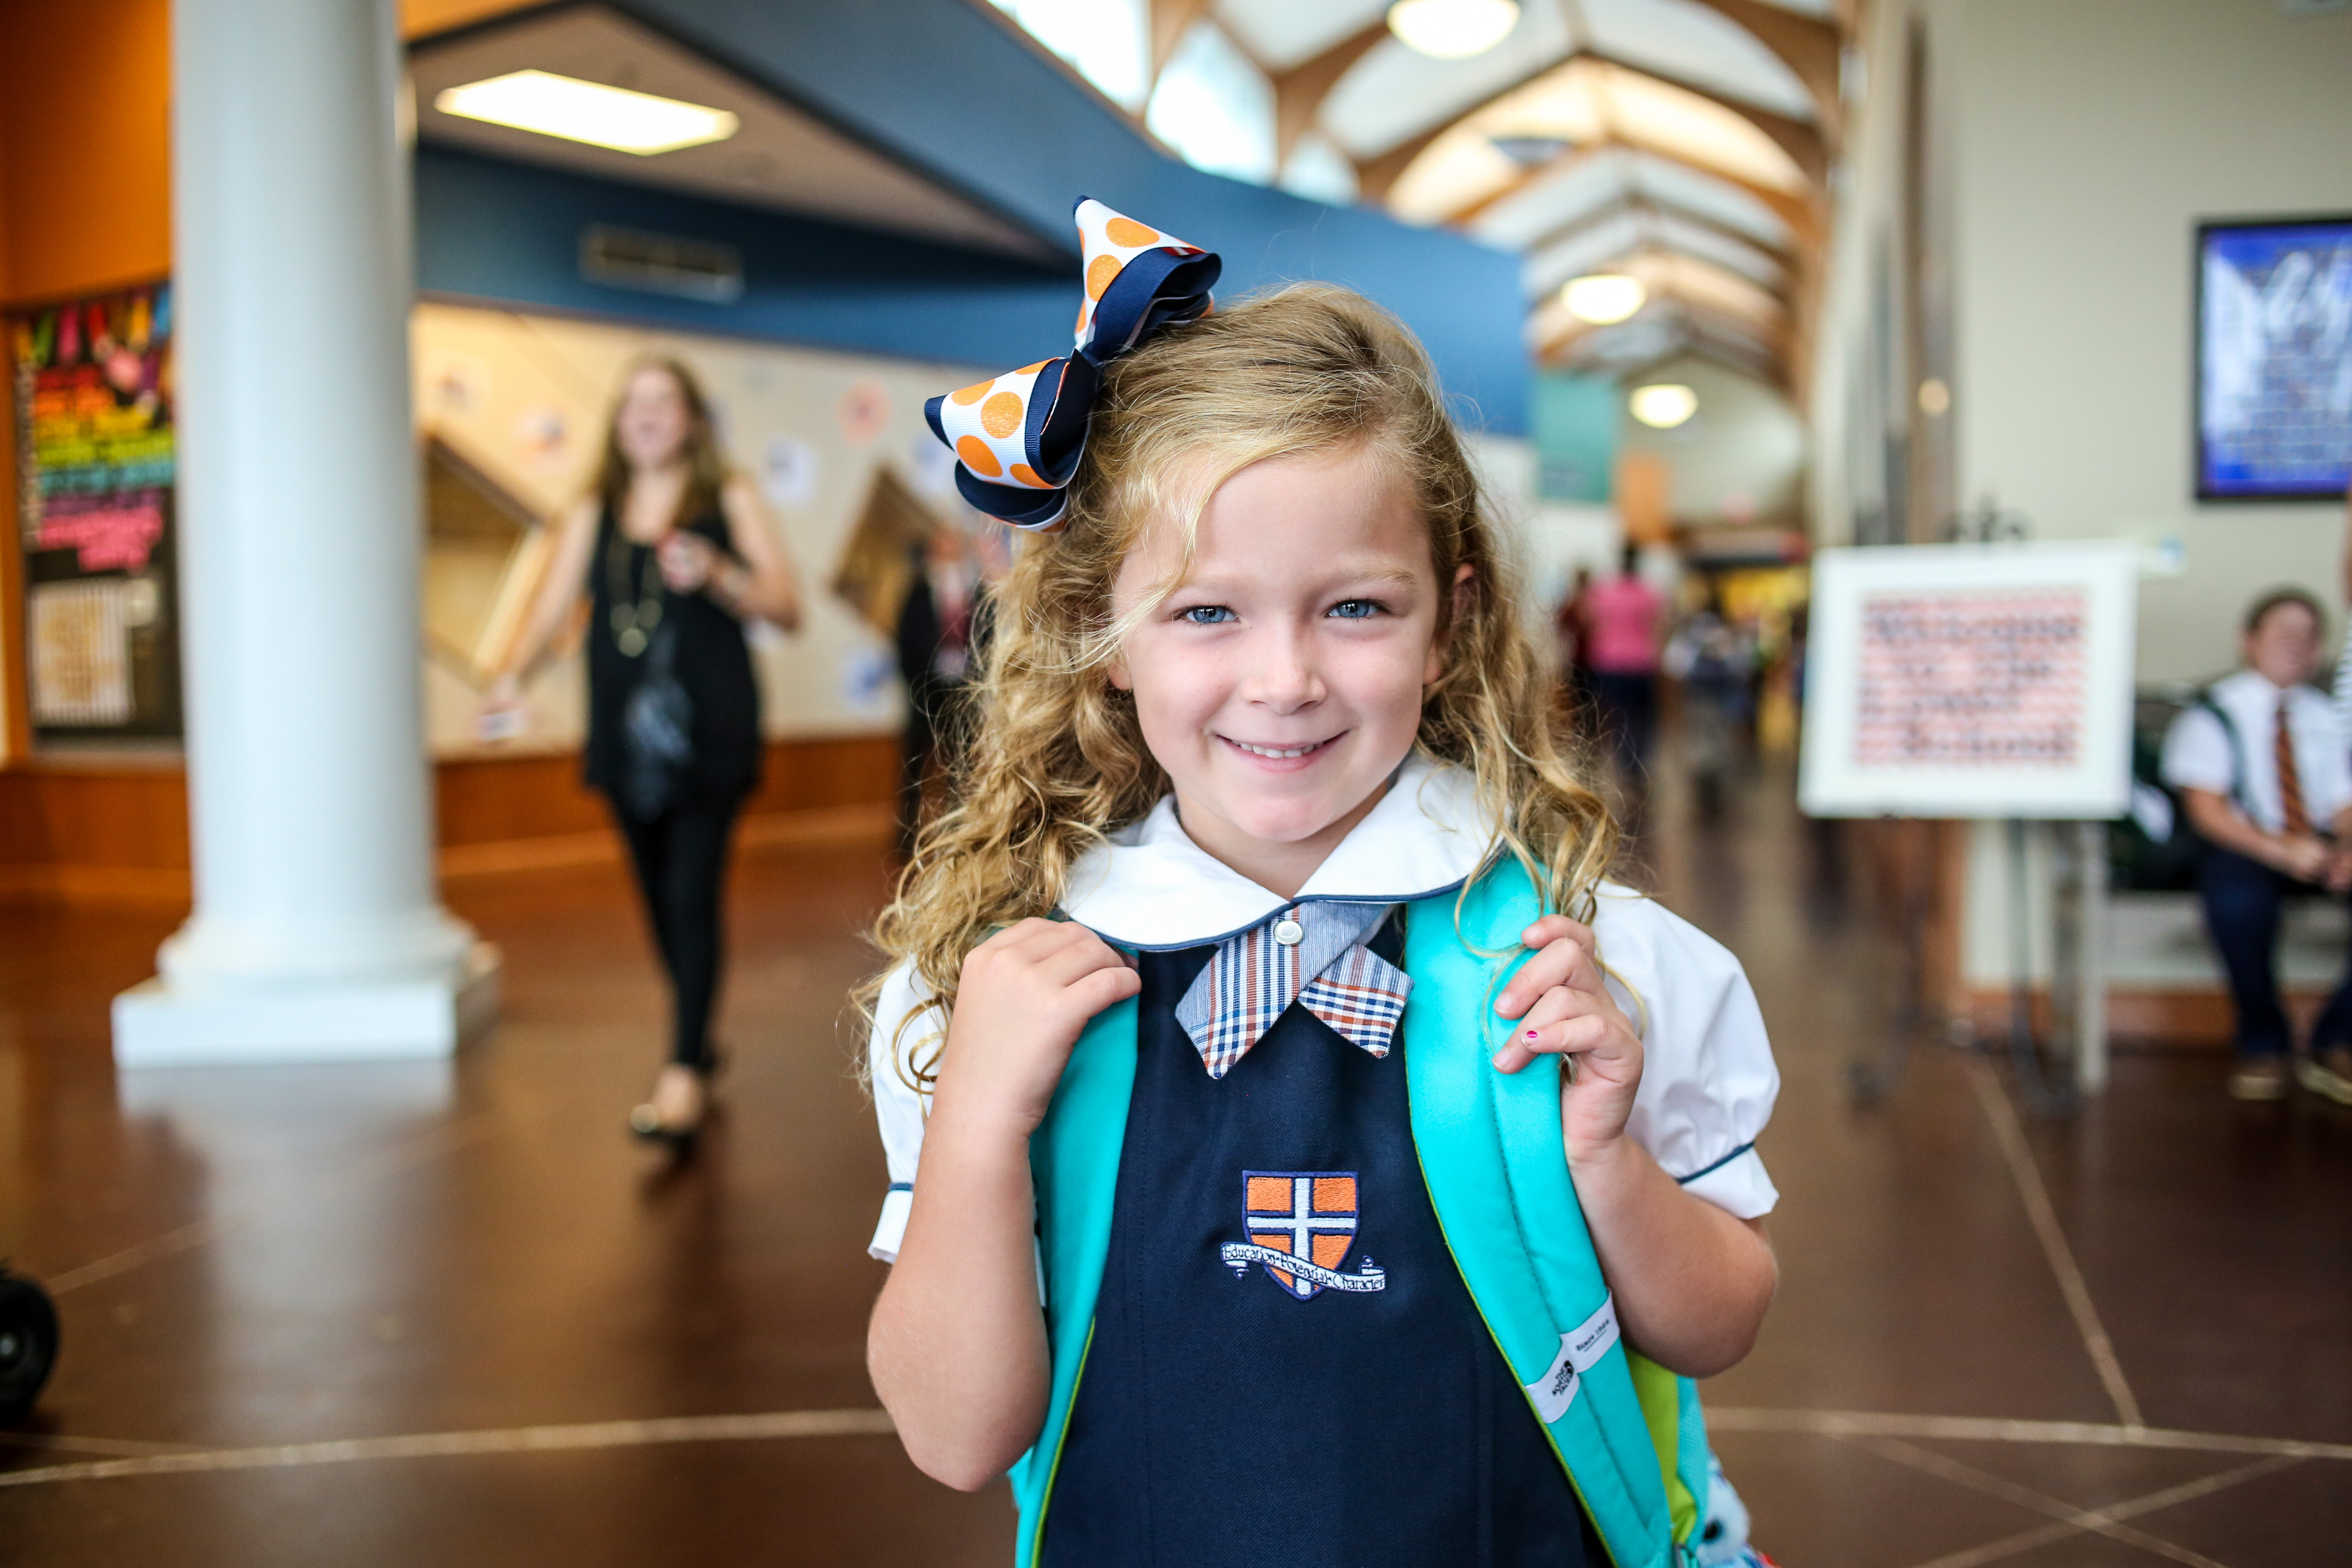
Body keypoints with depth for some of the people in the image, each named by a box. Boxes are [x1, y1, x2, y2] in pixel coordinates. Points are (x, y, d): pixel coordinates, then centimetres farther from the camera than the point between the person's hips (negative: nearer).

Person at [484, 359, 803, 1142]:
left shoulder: (729, 499, 5)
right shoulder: (592, 515, 14)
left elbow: (788, 608, 0)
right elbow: (552, 608, 6)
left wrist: (718, 576, -17)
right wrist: (513, 675, -13)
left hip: (709, 729, -4)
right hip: (625, 736, 4)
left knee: (692, 894, -12)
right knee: (659, 897, 9)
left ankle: (684, 1070, -13)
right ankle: (699, 1040, 28)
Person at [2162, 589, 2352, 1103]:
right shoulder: (2212, 715, 3)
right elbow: (2206, 811, -8)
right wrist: (2280, 849, -23)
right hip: (2241, 851, -4)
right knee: (2237, 892, -39)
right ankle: (2262, 1046, -14)